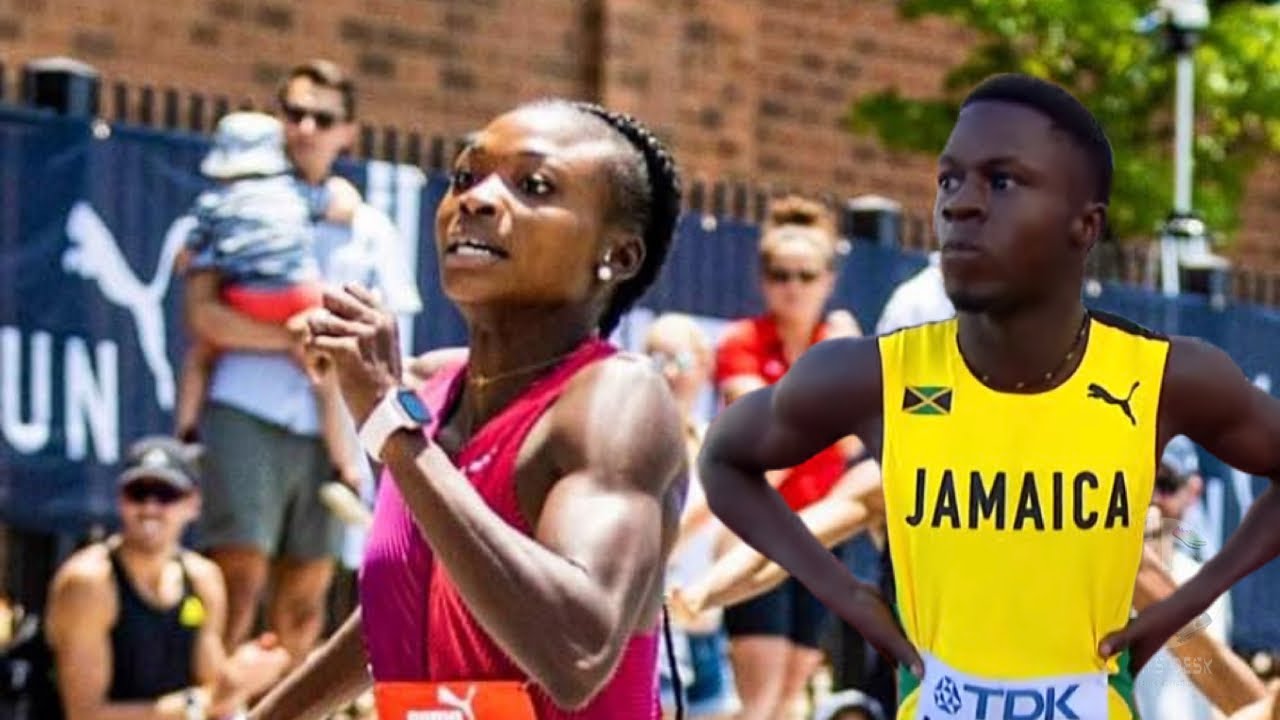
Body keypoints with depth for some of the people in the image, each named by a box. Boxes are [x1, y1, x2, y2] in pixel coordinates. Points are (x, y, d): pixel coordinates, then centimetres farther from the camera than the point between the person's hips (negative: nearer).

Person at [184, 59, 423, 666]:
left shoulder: (368, 228, 15)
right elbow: (203, 315, -5)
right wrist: (293, 341, -12)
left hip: (329, 429, 4)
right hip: (246, 416, -3)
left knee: (304, 603, 5)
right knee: (237, 584, -14)